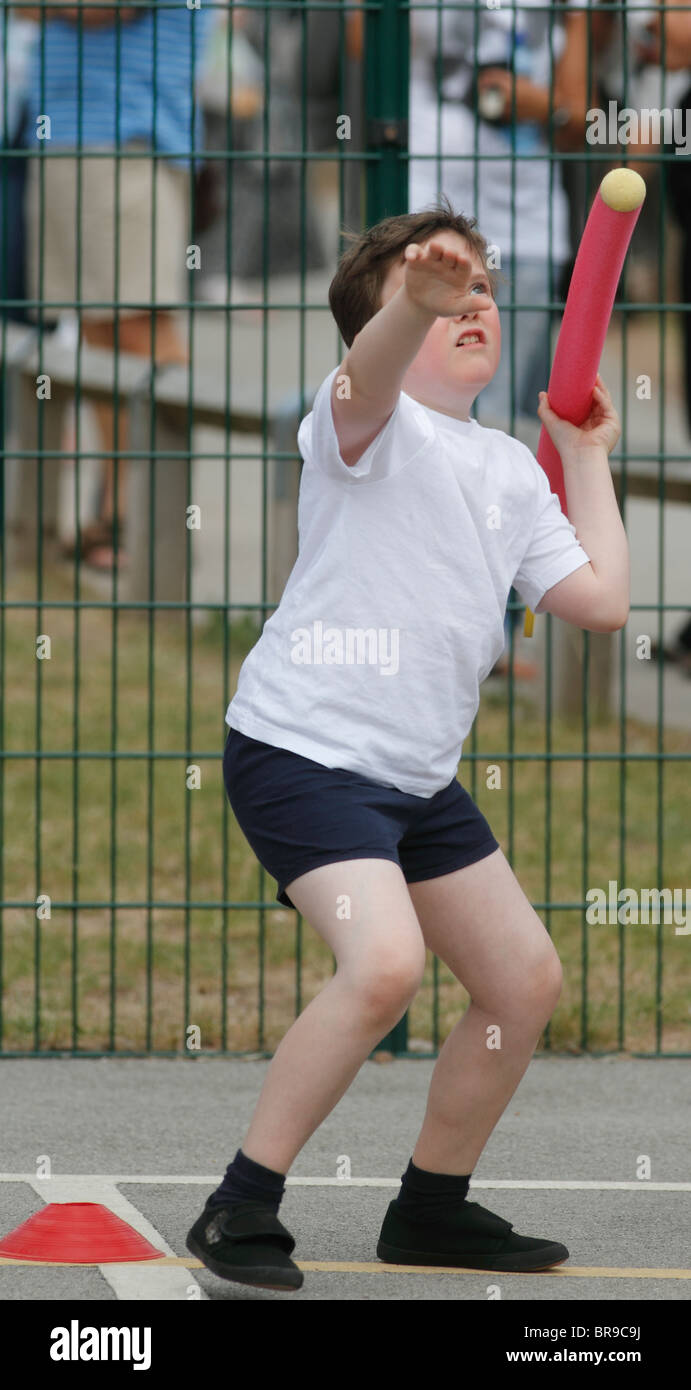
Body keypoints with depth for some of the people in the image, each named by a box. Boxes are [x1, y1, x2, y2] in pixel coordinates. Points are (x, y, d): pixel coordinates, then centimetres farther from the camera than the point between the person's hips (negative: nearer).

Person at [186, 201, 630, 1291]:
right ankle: (241, 1210, -17)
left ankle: (432, 1209, 29)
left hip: (419, 778, 9)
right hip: (303, 745, -9)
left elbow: (600, 600, 11)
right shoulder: (372, 420, -9)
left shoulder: (512, 471, 14)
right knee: (386, 961, -28)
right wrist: (413, 302, -57)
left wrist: (590, 459, 15)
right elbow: (367, 378, -35)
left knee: (526, 980, 11)